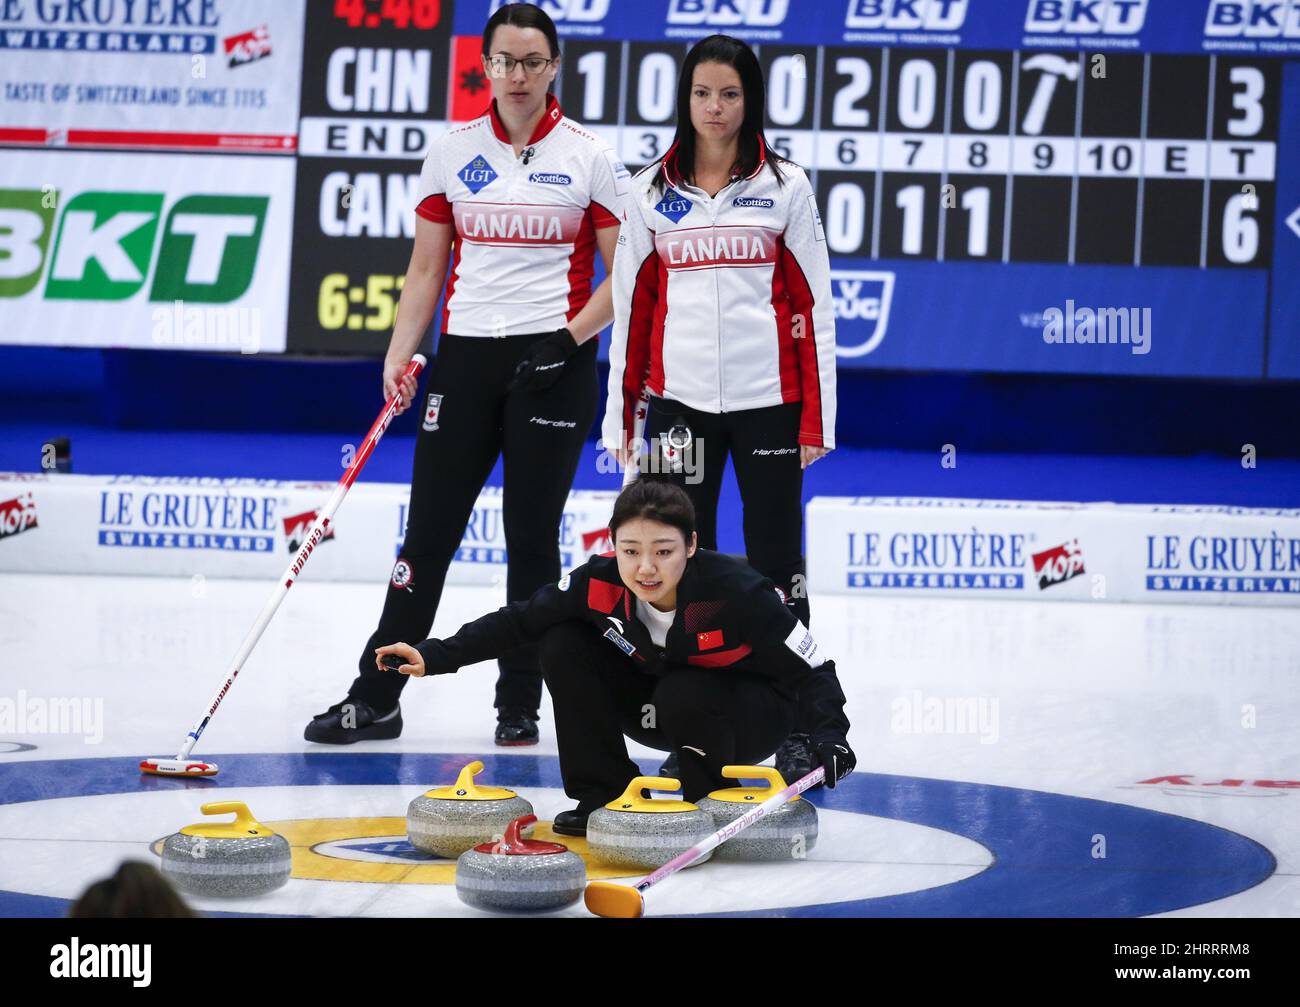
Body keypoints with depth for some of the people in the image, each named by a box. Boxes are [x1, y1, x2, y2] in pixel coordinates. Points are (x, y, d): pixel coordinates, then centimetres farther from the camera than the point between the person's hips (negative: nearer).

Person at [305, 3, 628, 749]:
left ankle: (520, 706, 13)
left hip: (551, 363, -2)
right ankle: (375, 700, 7)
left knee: (532, 538, 3)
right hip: (466, 356, 2)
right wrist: (401, 356, -1)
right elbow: (427, 268, 9)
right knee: (429, 531, 2)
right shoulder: (452, 152, 6)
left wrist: (570, 338, -14)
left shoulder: (589, 157, -1)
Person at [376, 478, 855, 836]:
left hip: (749, 713, -5)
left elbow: (811, 665, -26)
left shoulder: (735, 591, -33)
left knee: (685, 696, -37)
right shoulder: (600, 584, -22)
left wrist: (830, 731, -42)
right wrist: (437, 656, -20)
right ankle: (606, 797, -3)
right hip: (657, 708, 5)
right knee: (563, 645, -15)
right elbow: (519, 620, -12)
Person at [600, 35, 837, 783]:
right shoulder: (652, 194, 8)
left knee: (776, 562, 0)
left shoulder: (785, 187, 3)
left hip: (767, 398, -2)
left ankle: (795, 728, 8)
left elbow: (813, 307, 2)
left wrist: (817, 417, -3)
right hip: (680, 400, 2)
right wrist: (623, 417, 7)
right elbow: (632, 308, 10)